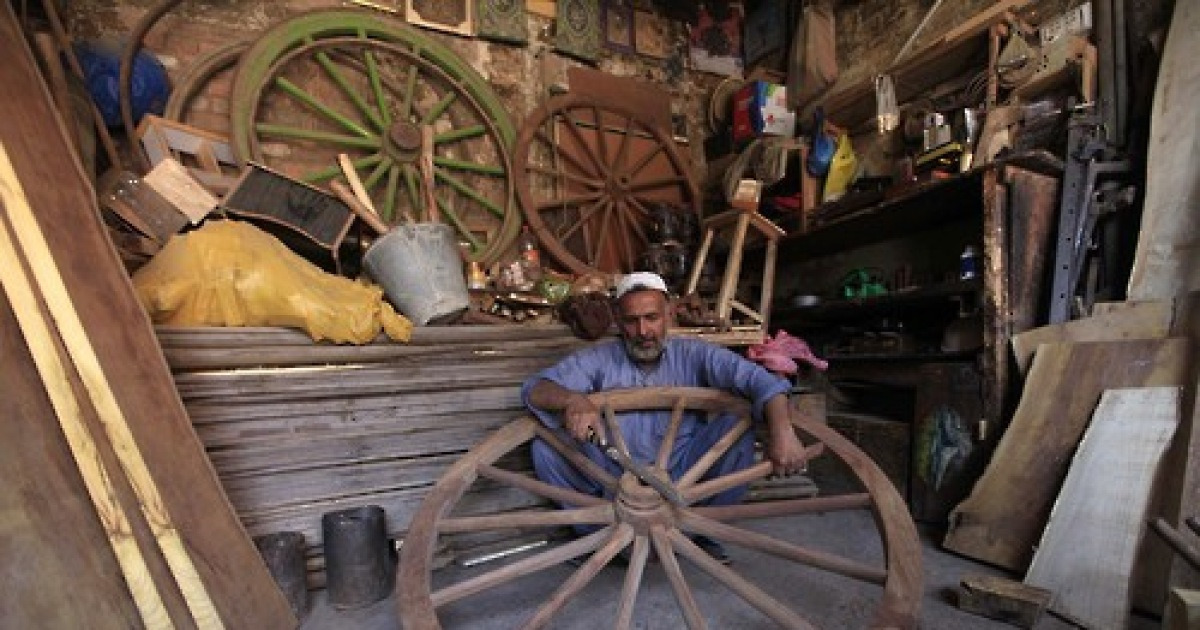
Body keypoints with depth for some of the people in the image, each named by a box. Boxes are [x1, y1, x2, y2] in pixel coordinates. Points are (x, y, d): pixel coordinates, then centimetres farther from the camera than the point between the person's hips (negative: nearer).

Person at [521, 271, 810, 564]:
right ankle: (596, 532, 5)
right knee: (545, 443, -19)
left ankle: (703, 531, 3)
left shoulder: (694, 354, -6)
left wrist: (782, 432, -34)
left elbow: (759, 380, -16)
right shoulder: (598, 359, -6)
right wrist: (573, 400, -37)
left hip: (681, 478, 0)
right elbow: (535, 388, -14)